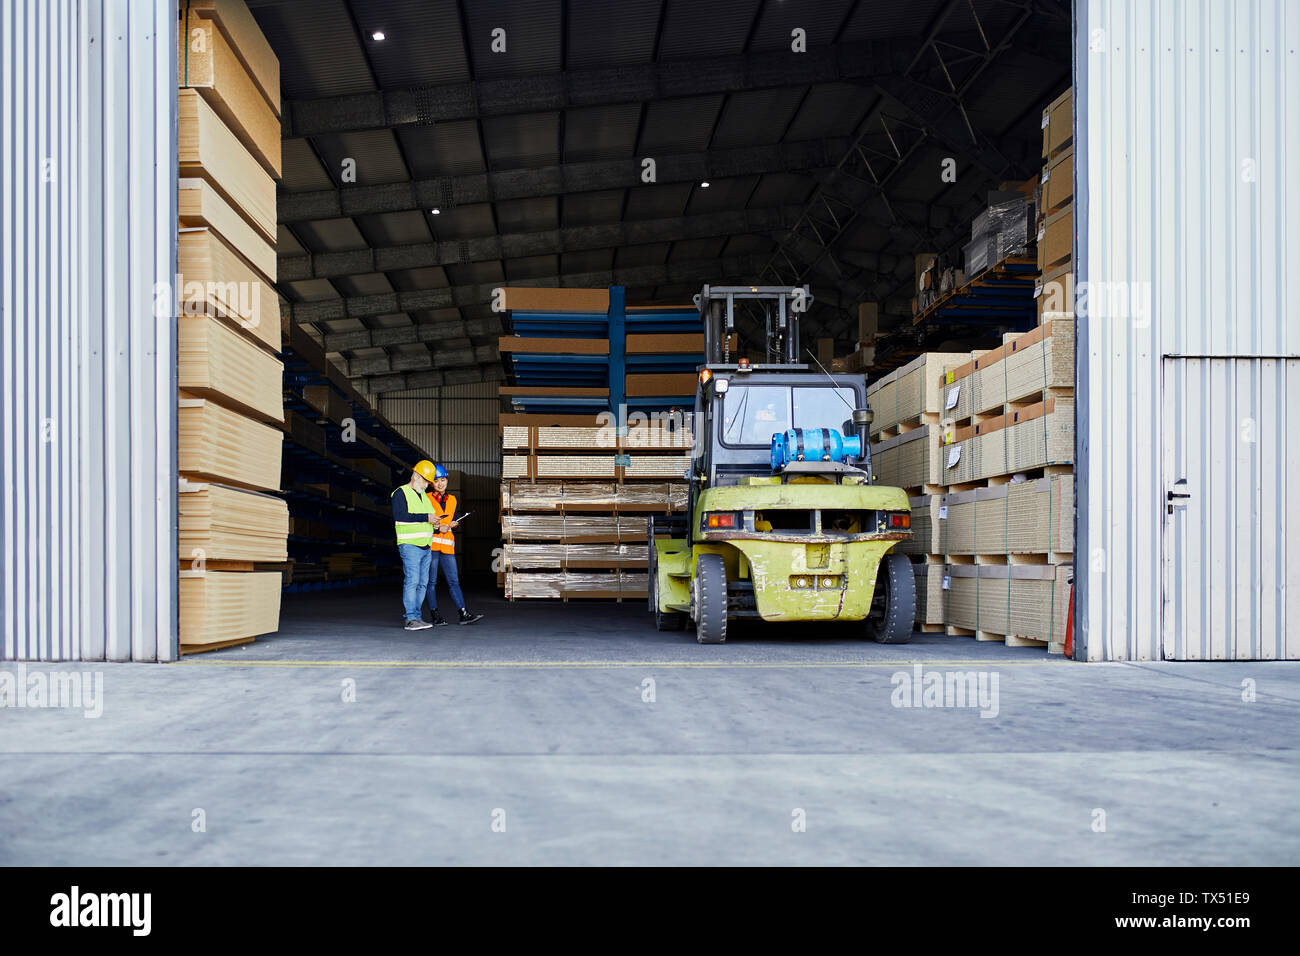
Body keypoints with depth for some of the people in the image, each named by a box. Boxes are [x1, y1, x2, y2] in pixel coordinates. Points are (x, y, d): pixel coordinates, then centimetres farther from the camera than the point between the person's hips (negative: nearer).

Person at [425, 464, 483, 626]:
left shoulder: (452, 500, 16)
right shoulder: (427, 499, 2)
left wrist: (453, 525, 0)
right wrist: (436, 528, -14)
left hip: (447, 545, 4)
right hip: (431, 543, -4)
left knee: (454, 581, -1)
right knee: (431, 581, -1)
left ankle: (464, 614, -4)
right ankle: (435, 616, 4)